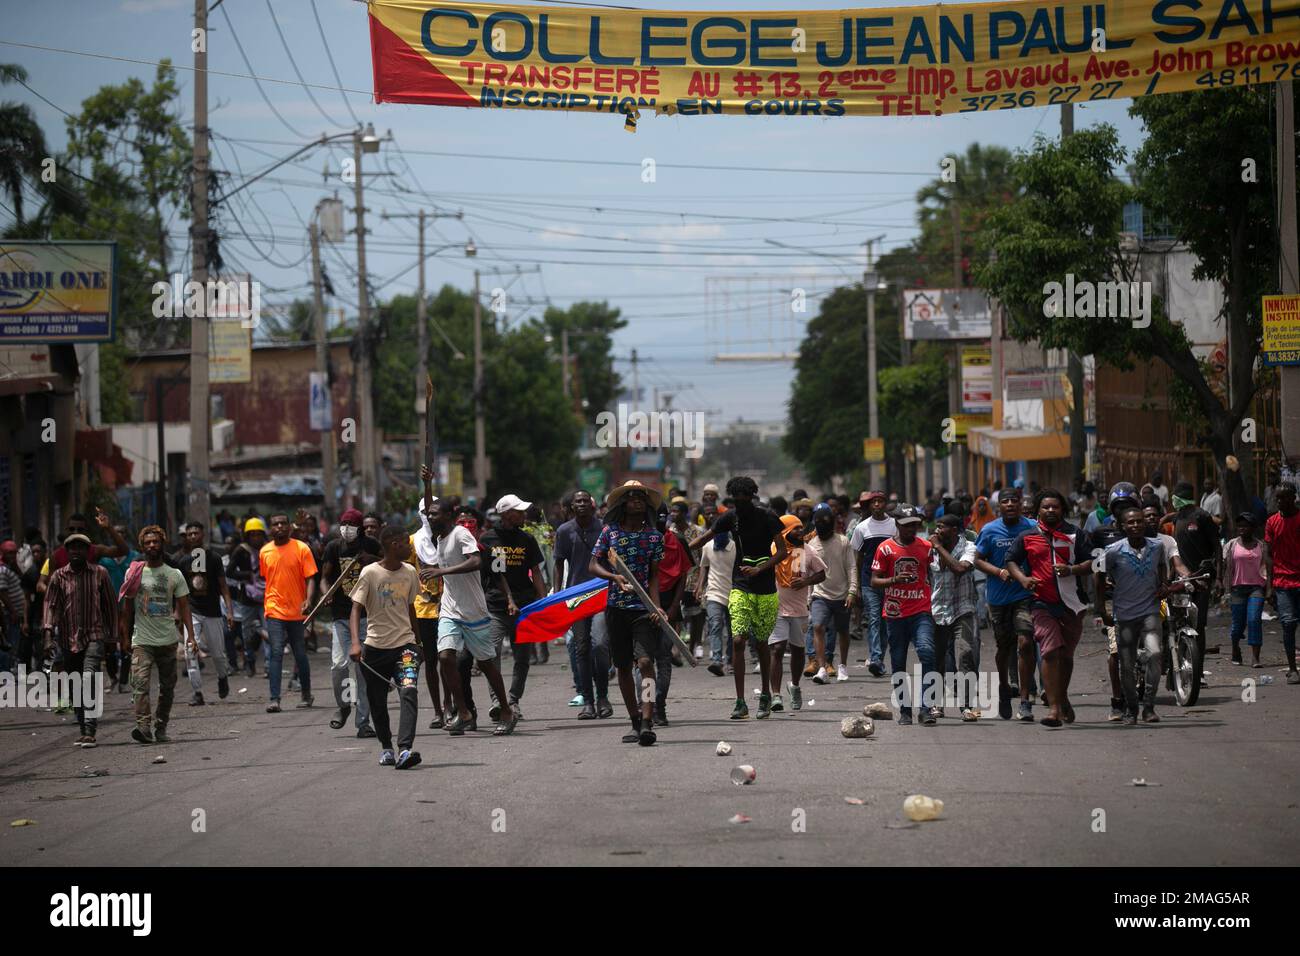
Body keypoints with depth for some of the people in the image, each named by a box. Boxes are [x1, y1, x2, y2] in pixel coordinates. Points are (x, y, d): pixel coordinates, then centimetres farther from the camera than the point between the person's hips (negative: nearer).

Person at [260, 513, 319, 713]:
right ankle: (274, 699, -15)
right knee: (276, 653, -11)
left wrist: (308, 600, -22)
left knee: (300, 655, 10)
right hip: (275, 612, 1)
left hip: (297, 612, -1)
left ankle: (306, 694, 27)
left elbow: (310, 578, -7)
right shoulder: (264, 552, 6)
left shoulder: (301, 549, -3)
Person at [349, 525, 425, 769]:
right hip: (375, 646, -2)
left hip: (404, 643, 2)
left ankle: (405, 750, -29)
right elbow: (356, 609, -11)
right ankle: (386, 747, 31)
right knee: (377, 702, 8)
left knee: (409, 692, -20)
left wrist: (416, 641, 24)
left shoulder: (409, 573, 6)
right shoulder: (370, 573, -7)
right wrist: (355, 643, -24)